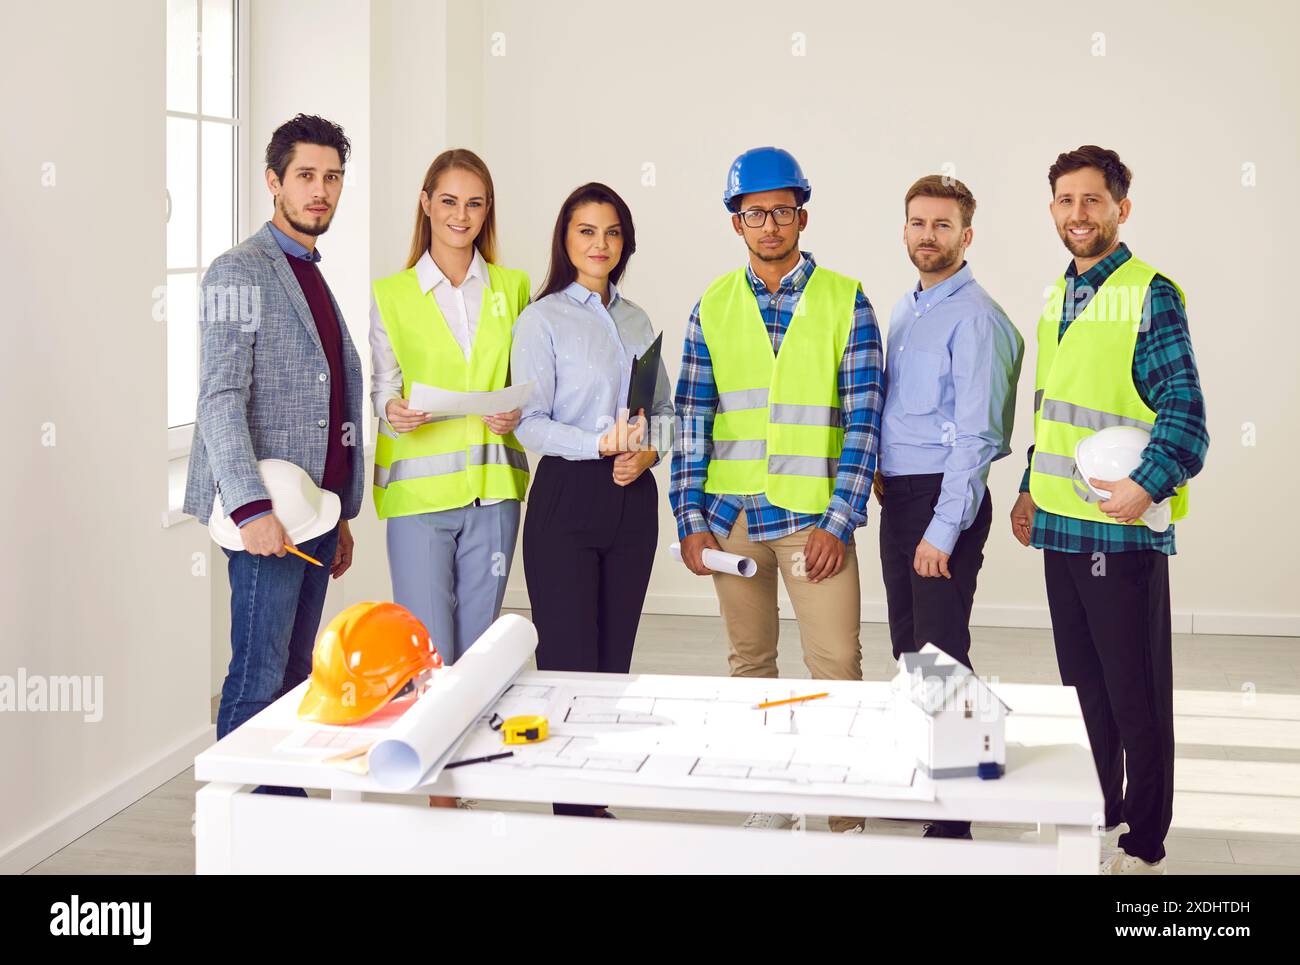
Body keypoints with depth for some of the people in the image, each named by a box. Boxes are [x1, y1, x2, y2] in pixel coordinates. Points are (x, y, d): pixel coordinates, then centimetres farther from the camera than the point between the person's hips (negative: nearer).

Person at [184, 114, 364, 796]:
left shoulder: (313, 279, 19)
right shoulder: (241, 271, -6)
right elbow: (220, 398, -15)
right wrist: (251, 507, -24)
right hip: (270, 509, -8)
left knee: (296, 676, 11)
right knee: (258, 681, -6)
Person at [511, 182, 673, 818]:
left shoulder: (637, 320, 15)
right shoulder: (542, 319, -2)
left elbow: (663, 407, 17)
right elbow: (530, 422, -8)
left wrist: (648, 451, -3)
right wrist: (601, 442, -22)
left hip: (632, 498, 5)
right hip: (567, 497, -5)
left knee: (616, 657, 8)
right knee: (569, 661, -6)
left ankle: (598, 800, 16)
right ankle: (571, 812, 3)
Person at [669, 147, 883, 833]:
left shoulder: (845, 301, -1)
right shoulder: (714, 307, 7)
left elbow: (862, 422, -4)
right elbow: (691, 418, 6)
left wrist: (840, 522, -11)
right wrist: (689, 517, -1)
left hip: (815, 518, -3)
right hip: (731, 517, 3)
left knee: (836, 667, -4)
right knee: (749, 662, 12)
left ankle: (843, 816, 8)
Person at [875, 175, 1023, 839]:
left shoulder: (976, 317, -12)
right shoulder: (903, 312, 15)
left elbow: (975, 435, -17)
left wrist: (943, 530, -19)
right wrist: (880, 467, 9)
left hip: (946, 498, -9)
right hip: (897, 497, 9)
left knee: (941, 653, -7)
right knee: (906, 647, 14)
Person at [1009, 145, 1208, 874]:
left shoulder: (1151, 294, -10)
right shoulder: (1057, 297, 13)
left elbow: (1185, 411, -16)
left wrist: (1148, 485, -29)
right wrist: (1032, 489, 18)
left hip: (1122, 530, -7)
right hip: (1061, 524, 7)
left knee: (1136, 695, 2)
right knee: (1082, 684, 17)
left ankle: (1144, 846, 14)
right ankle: (1096, 816, 31)